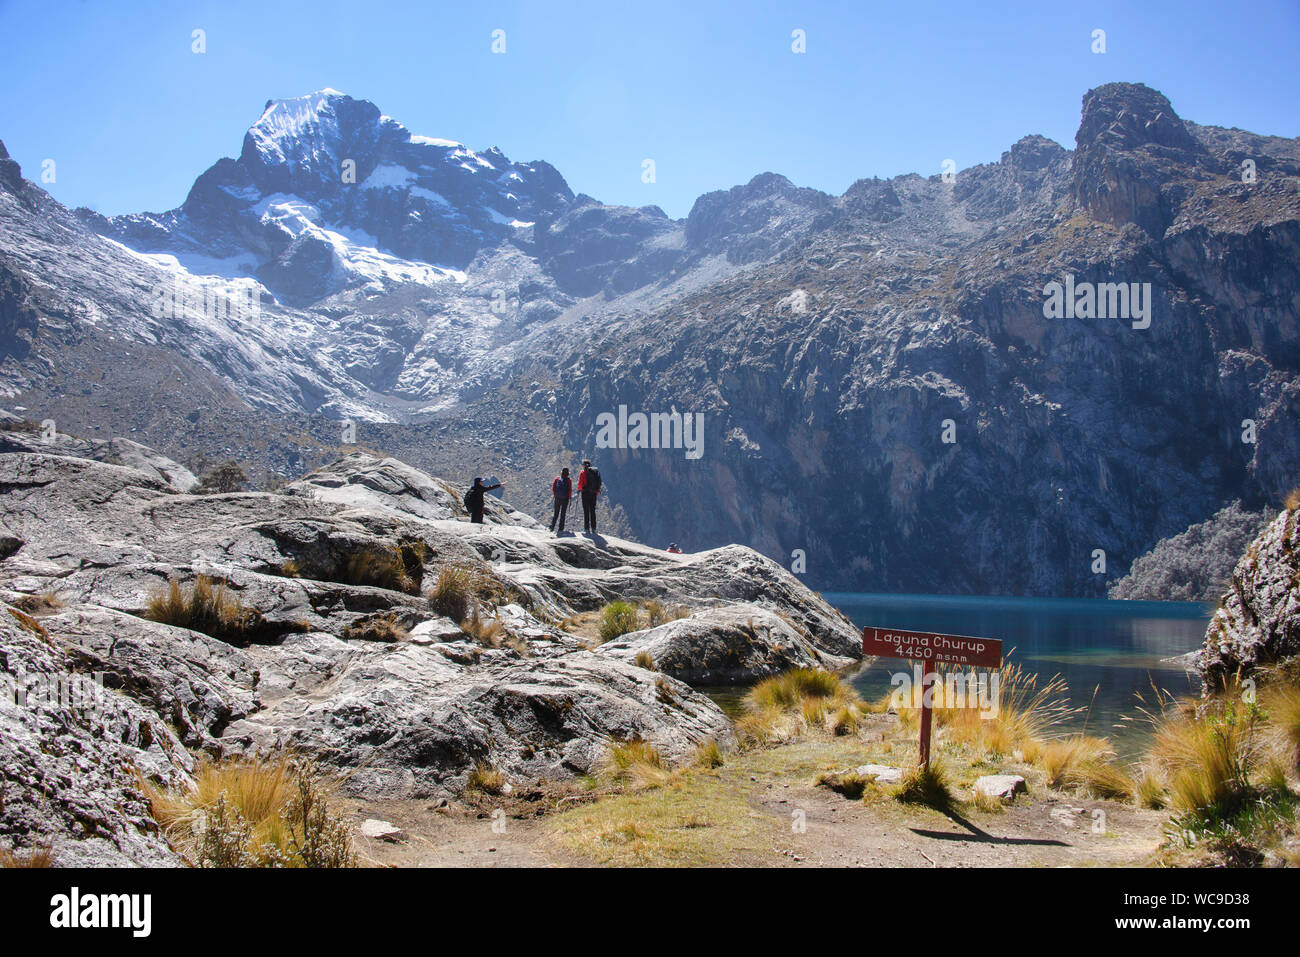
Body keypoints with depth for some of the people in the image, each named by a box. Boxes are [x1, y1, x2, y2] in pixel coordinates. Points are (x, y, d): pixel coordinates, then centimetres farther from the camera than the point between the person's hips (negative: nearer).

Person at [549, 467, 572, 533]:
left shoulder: (557, 478, 4)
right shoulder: (569, 480, -2)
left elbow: (553, 487, 1)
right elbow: (570, 489, -9)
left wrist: (554, 494, 13)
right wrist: (570, 496, 3)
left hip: (557, 498, 2)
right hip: (565, 498, -2)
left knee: (556, 512, 13)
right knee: (563, 513, 6)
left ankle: (552, 526, 2)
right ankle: (561, 528, 3)